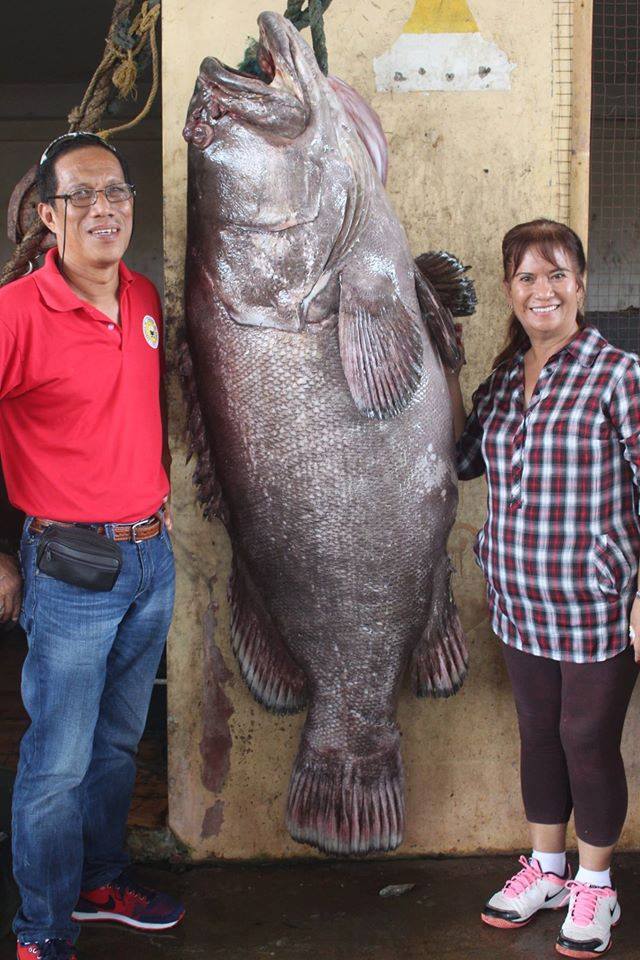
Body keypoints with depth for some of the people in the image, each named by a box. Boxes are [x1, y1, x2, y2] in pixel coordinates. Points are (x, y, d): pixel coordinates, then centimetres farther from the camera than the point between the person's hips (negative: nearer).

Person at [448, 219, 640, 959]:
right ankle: (546, 870, 37)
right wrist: (445, 376, 2)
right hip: (520, 601, 6)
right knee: (537, 733, 18)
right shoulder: (503, 376, 5)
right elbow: (461, 461, 14)